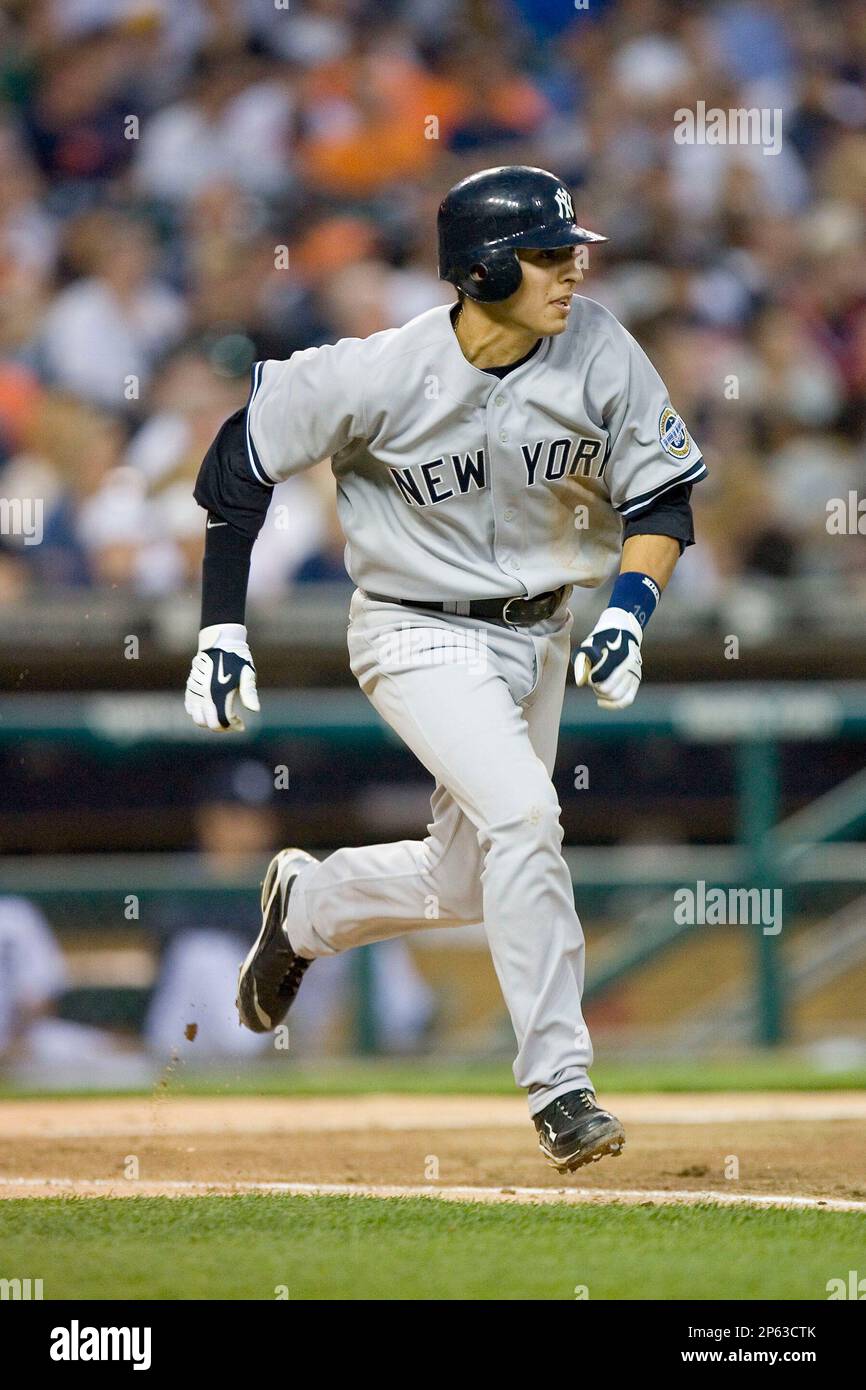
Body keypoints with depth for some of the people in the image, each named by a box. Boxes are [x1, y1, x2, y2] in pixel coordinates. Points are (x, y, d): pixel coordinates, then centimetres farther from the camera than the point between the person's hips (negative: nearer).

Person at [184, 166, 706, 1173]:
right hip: (418, 635, -5)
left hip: (536, 635, 5)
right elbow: (240, 462, -9)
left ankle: (304, 904, 44)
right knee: (523, 816, -25)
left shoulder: (601, 355, -13)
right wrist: (221, 627, -10)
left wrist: (628, 609, -19)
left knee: (466, 884, 13)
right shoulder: (382, 375, -22)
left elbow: (661, 496, -1)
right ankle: (557, 1083, -18)